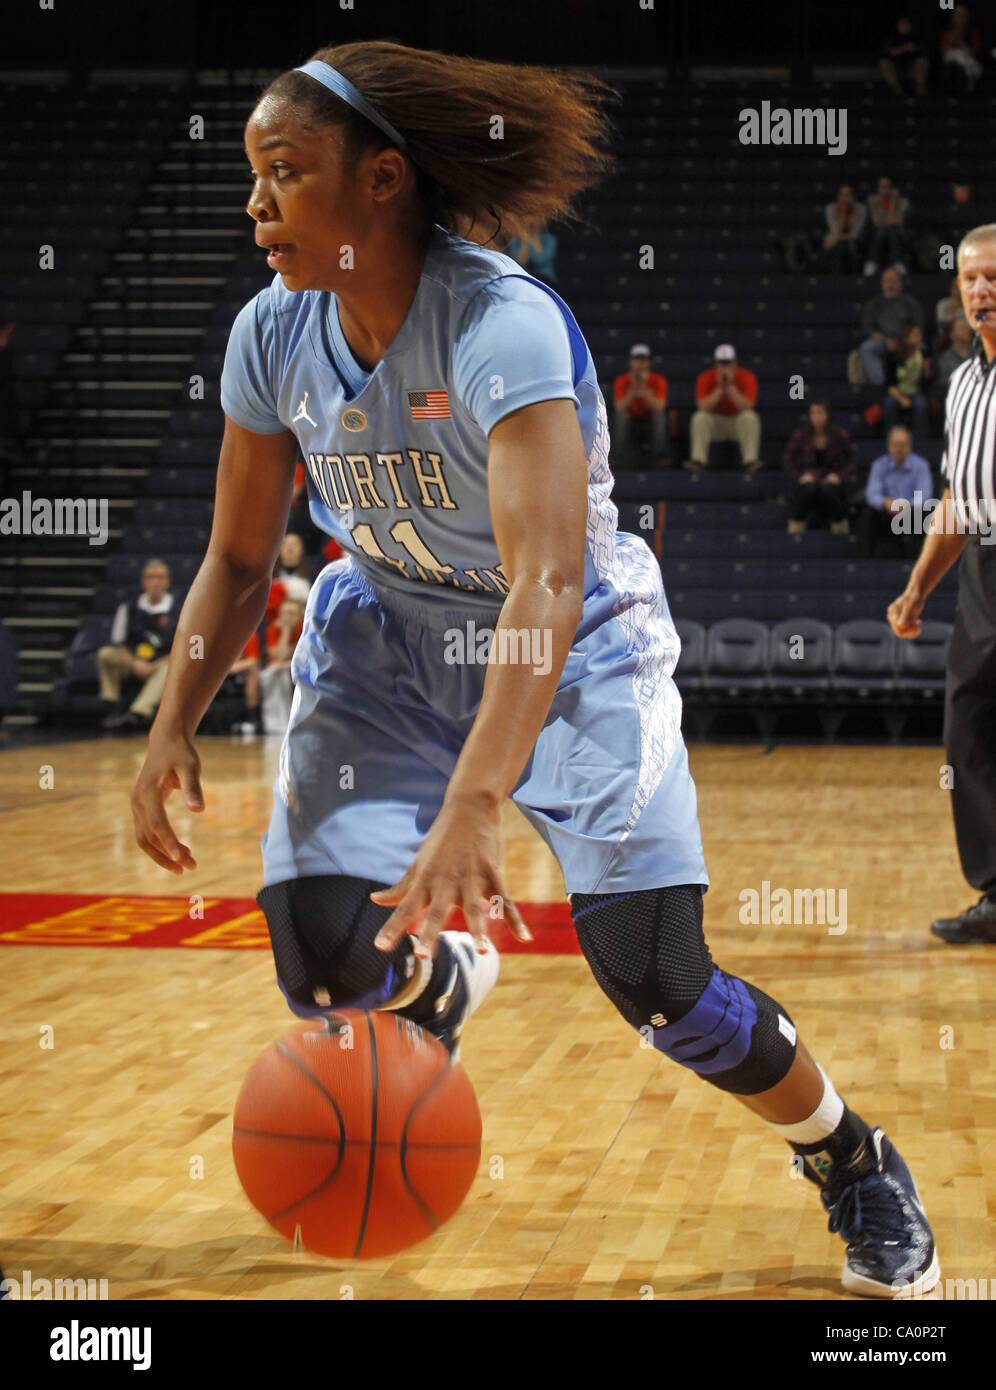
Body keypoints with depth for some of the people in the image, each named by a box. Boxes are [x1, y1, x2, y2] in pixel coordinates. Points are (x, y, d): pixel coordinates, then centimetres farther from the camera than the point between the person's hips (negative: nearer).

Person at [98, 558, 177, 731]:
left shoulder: (177, 611, 0)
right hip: (131, 660, 2)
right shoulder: (129, 608, 7)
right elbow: (118, 642, 8)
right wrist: (135, 663, -11)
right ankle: (112, 709, -28)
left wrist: (151, 666, -15)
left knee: (167, 668, -36)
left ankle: (140, 712, -57)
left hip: (159, 664, -2)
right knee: (105, 654, -24)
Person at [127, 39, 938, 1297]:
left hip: (574, 645, -4)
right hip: (388, 636, 4)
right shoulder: (273, 337, -12)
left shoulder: (504, 324, -32)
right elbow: (237, 562, 1)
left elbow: (547, 581, -45)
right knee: (324, 954, -15)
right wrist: (175, 728, -14)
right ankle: (442, 976, 25)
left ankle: (854, 1163, 17)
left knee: (656, 981, -14)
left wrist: (473, 806, -57)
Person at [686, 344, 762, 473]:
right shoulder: (706, 378, -10)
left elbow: (747, 407, -27)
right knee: (699, 417, -29)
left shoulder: (747, 377, -13)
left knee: (750, 417, -32)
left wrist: (730, 386, -31)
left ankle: (750, 460, -35)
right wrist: (720, 387, -29)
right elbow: (703, 406, -23)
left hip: (738, 421, -1)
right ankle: (698, 460, -31)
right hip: (714, 421, 1)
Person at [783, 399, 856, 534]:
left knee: (828, 488, -36)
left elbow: (852, 464, 5)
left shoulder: (840, 435, -3)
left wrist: (839, 476, -13)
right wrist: (800, 476, -13)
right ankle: (797, 521, -11)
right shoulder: (800, 435, -3)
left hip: (831, 480, 0)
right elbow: (789, 462, 5)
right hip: (807, 480, 0)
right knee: (809, 487, -36)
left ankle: (839, 522, -7)